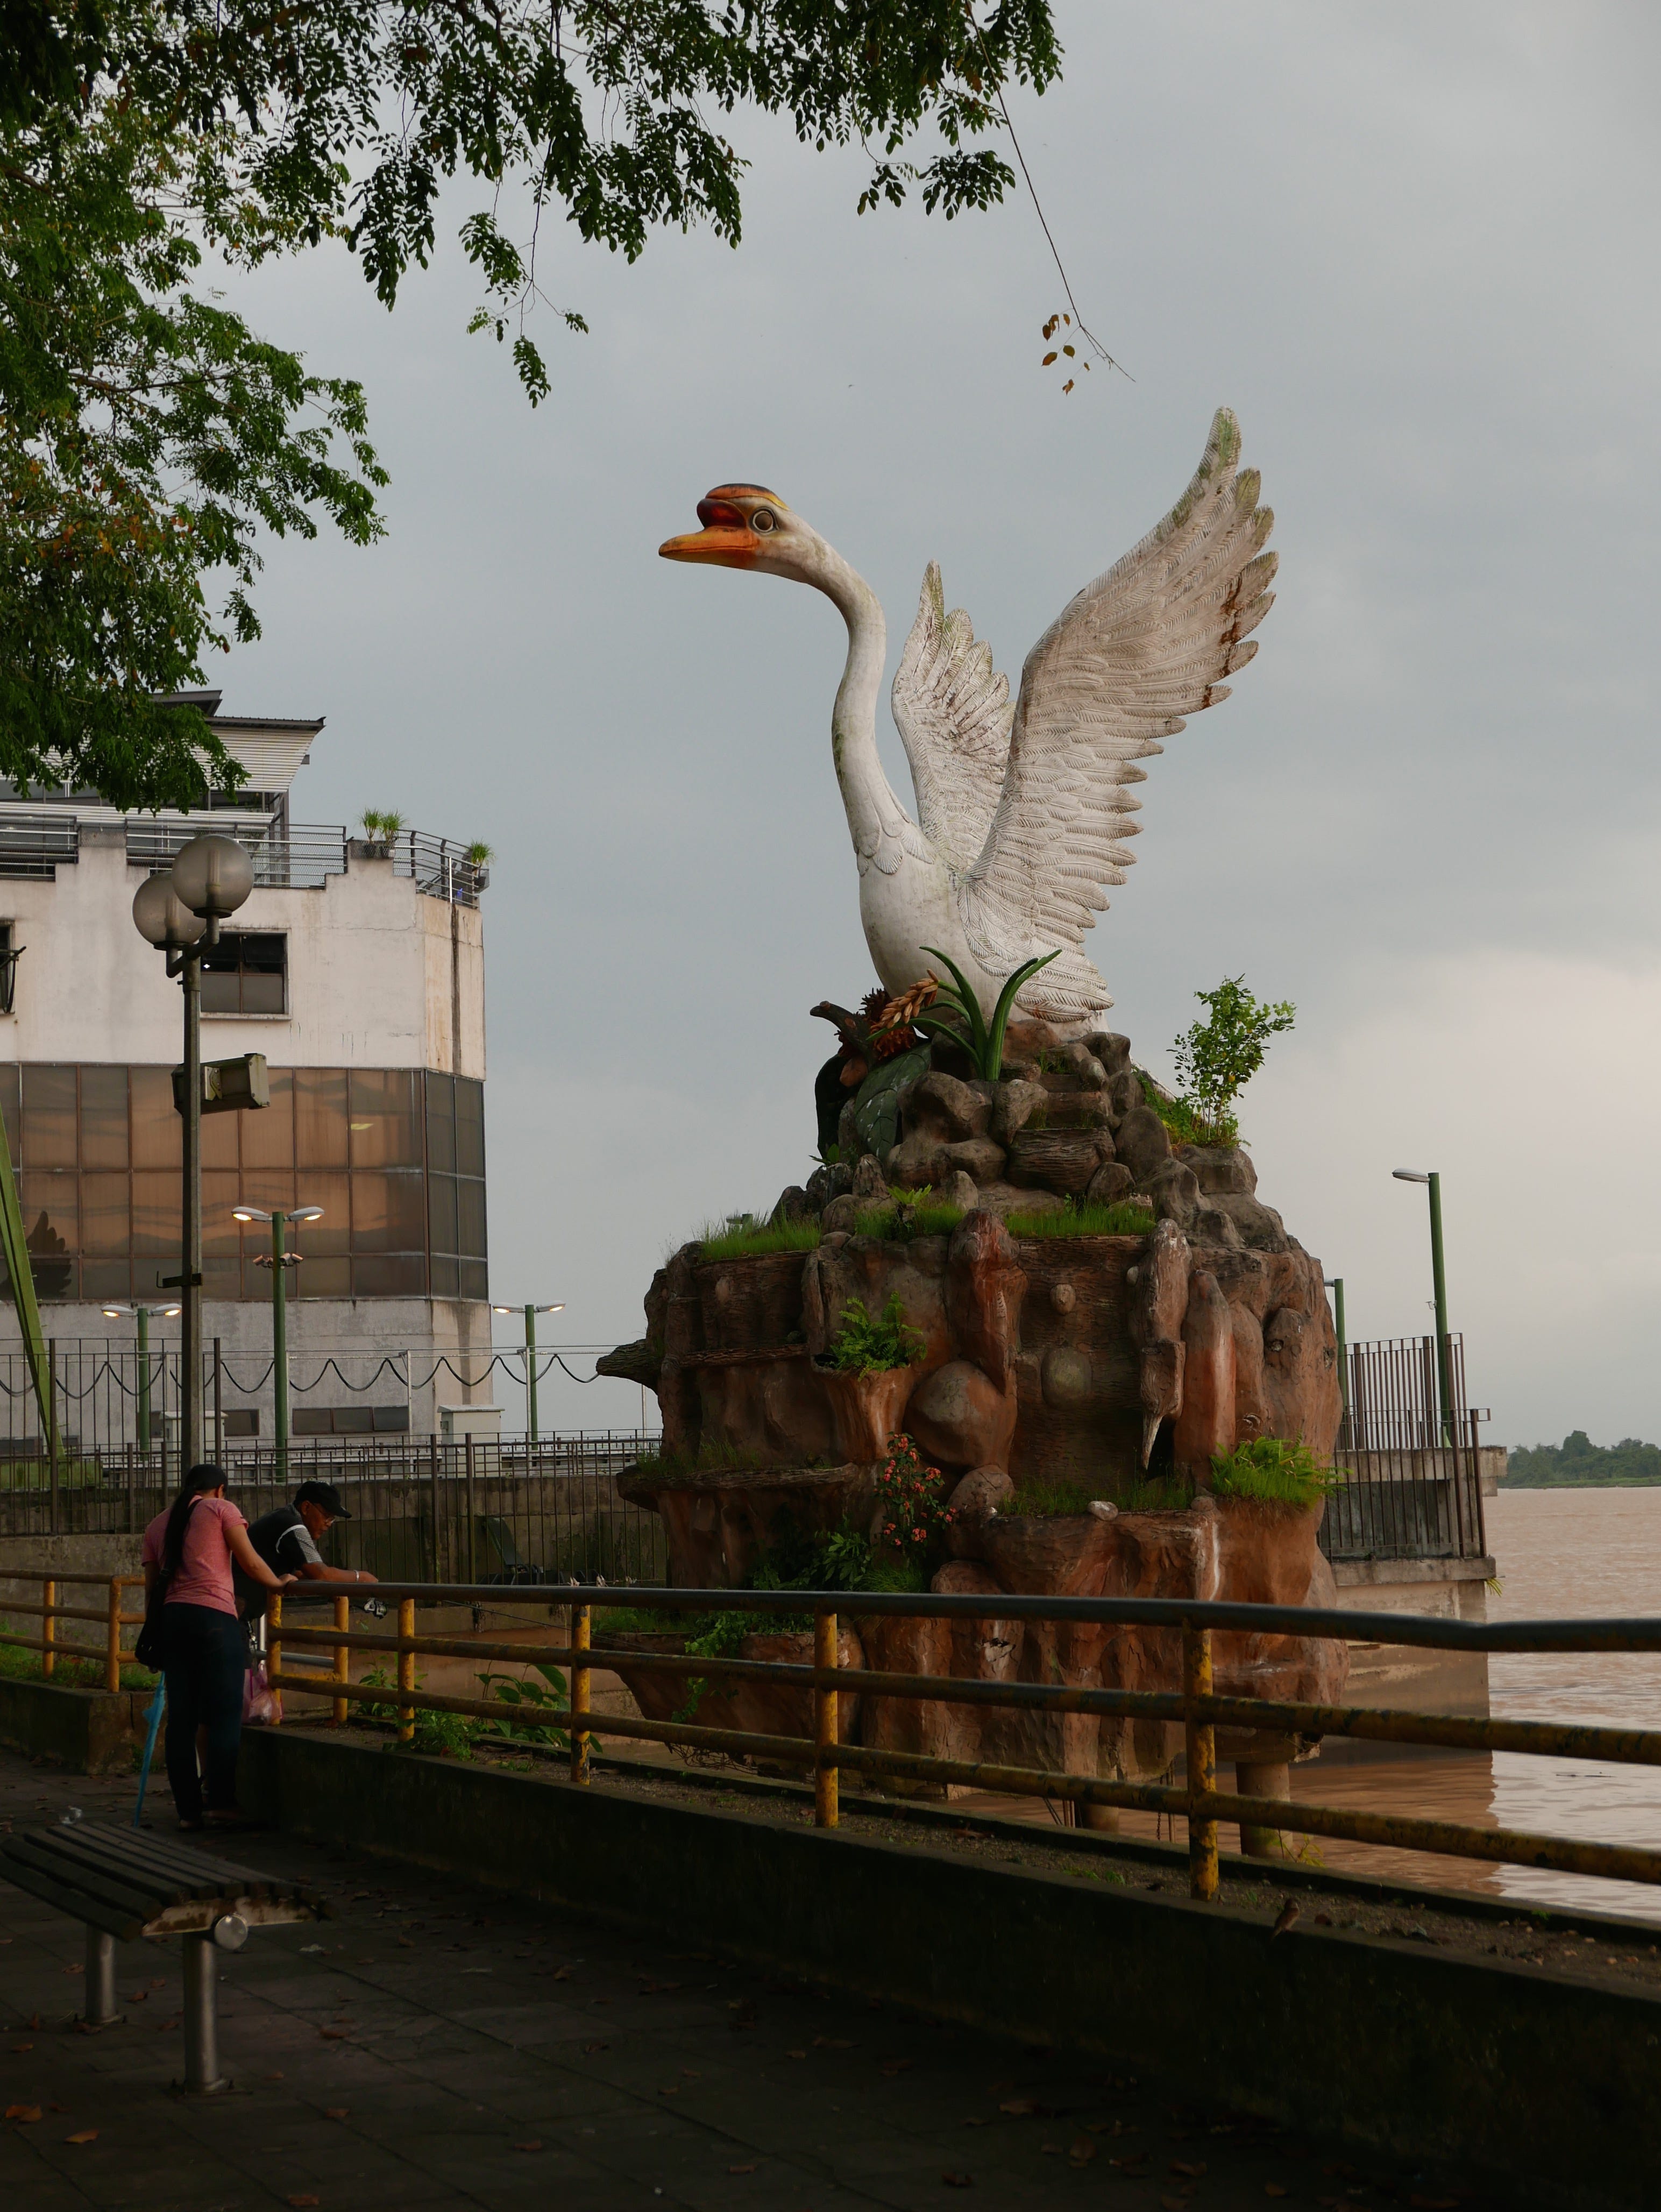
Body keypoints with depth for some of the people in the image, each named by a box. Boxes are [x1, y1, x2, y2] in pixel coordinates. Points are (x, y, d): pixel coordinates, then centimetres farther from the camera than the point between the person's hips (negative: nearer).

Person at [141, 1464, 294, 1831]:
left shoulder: (157, 1525, 20)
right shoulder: (221, 1509, 5)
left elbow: (151, 1586, 19)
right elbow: (250, 1563, 1)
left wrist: (155, 1635, 24)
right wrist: (280, 1583, 17)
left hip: (171, 1618, 5)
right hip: (214, 1617, -5)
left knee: (181, 1717, 6)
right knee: (223, 1714, -2)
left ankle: (188, 1809, 7)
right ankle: (220, 1804, -6)